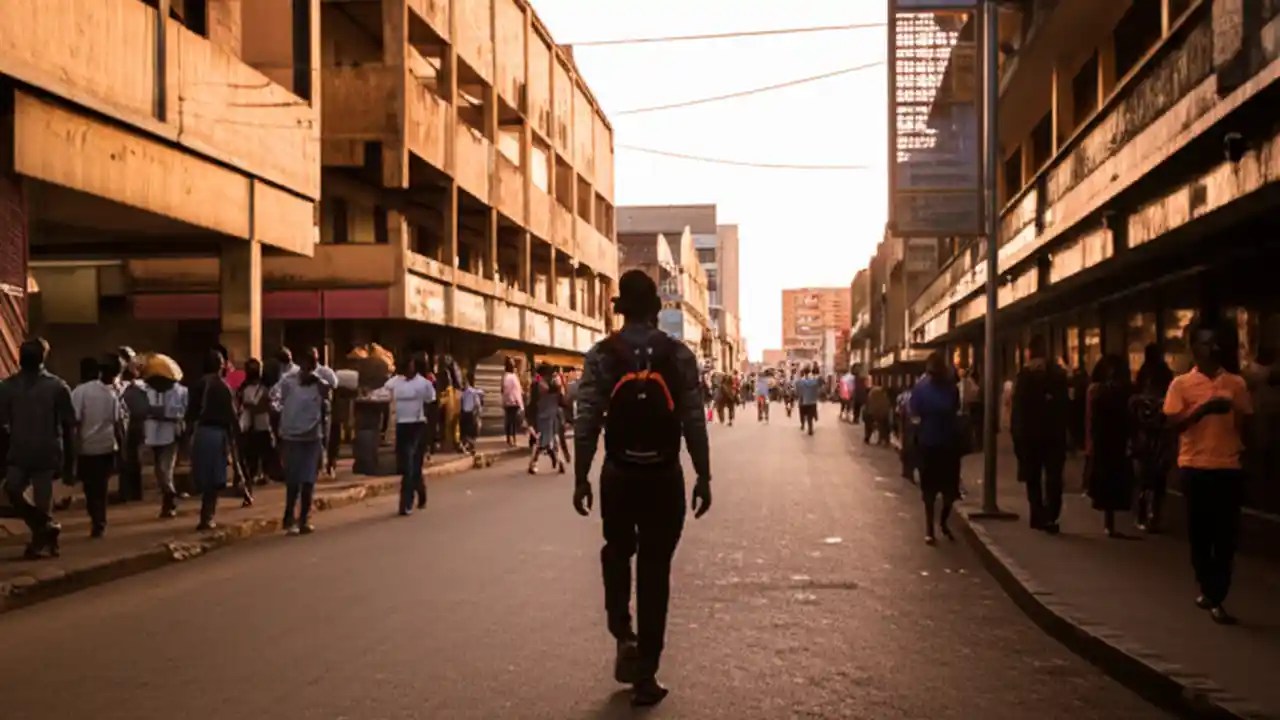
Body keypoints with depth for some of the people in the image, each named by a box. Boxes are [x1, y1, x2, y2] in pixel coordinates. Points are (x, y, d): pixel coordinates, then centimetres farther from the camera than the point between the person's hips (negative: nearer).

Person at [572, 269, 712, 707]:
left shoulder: (601, 355, -5)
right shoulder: (679, 355, -4)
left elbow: (587, 421, -7)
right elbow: (694, 421, -6)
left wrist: (581, 477, 0)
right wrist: (703, 477, 1)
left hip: (618, 475, 0)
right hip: (665, 477, 0)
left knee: (618, 553, 25)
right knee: (655, 569, 7)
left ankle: (623, 634, 7)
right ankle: (645, 675, 10)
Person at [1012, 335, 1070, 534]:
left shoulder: (1024, 375, -5)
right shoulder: (1059, 373, 0)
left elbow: (1017, 406, -7)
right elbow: (1065, 404, 2)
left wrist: (1016, 432, -1)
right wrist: (1062, 428, 8)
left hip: (1029, 433, -1)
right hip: (1054, 432, 1)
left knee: (1033, 477, 12)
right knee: (1053, 476, 2)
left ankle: (1038, 516, 11)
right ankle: (1050, 517, -10)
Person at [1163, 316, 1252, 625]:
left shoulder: (1236, 383, 6)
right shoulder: (1181, 384, 1)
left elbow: (1245, 424, 12)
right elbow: (1174, 424, -7)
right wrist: (1204, 409, -20)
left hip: (1229, 466, 1)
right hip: (1195, 466, -1)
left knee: (1225, 535, -2)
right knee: (1199, 532, 8)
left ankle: (1216, 598, 1)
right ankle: (1208, 589, 25)